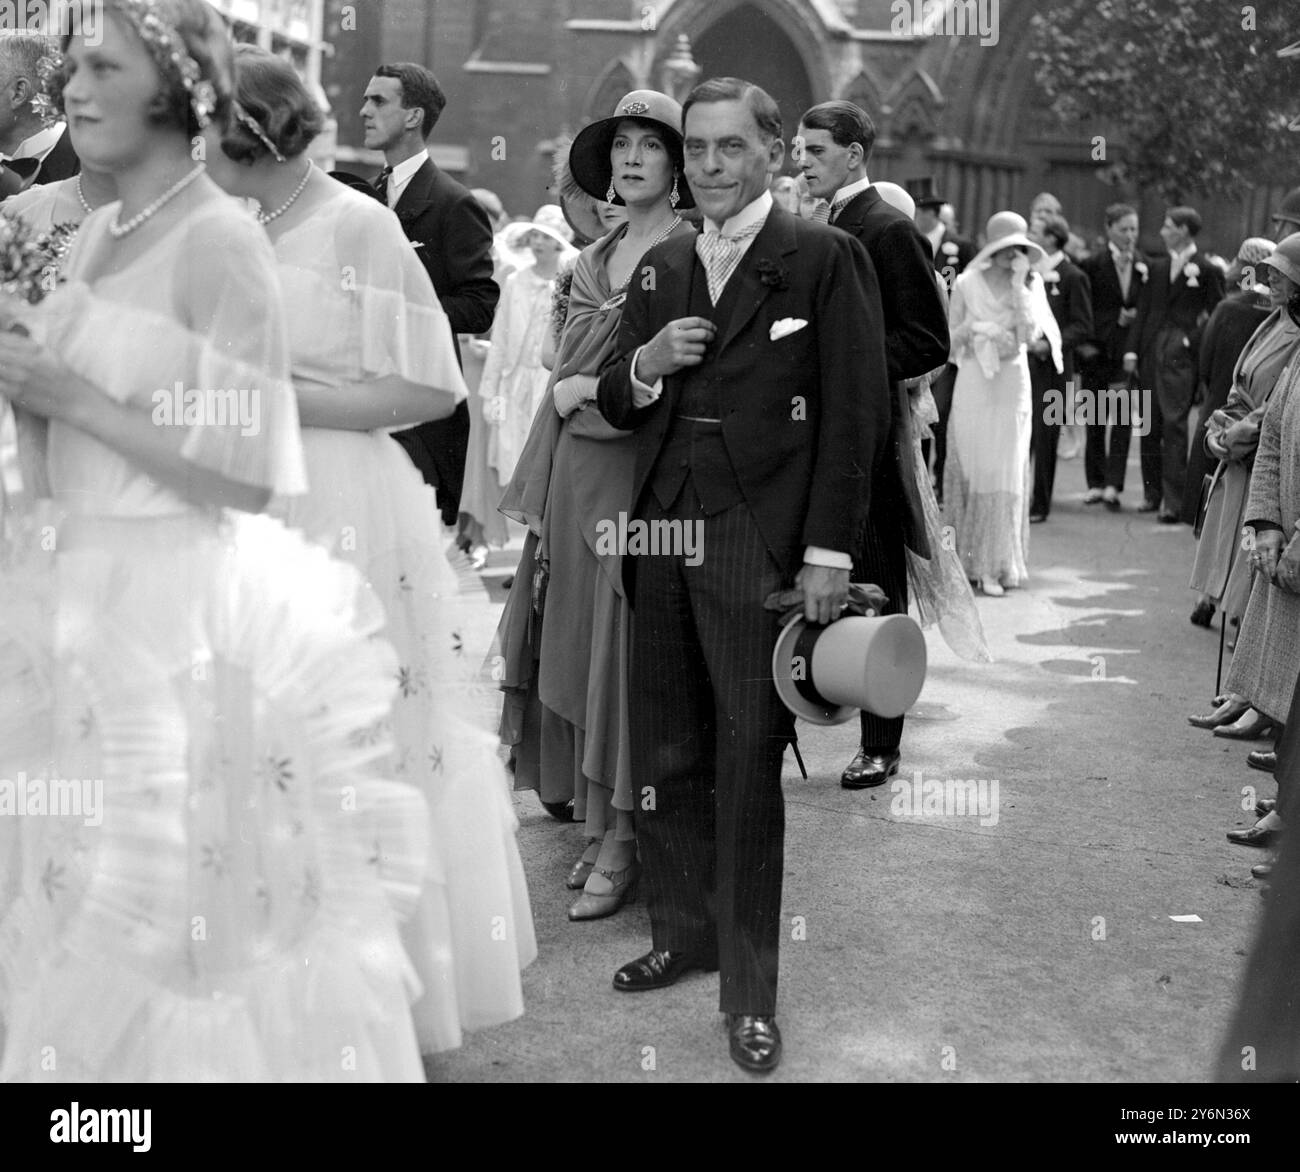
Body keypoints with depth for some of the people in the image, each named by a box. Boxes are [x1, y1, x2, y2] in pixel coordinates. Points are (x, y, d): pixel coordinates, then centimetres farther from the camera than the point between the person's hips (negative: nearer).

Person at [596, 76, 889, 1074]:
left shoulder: (825, 260, -2)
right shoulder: (662, 268, 16)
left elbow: (856, 416, -6)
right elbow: (616, 407, 19)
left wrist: (829, 554, -11)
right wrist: (643, 366, -4)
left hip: (762, 549, -5)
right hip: (663, 541, 5)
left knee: (749, 768, 0)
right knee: (664, 759, 9)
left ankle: (750, 989, 11)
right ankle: (685, 932, 26)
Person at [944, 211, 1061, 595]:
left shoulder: (1031, 284, 4)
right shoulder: (967, 283, 3)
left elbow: (1029, 333, -11)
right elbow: (950, 338, 7)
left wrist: (1019, 283, -11)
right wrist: (975, 328, -12)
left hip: (1012, 381, 1)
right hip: (974, 381, 0)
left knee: (1008, 472, -1)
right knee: (972, 467, -1)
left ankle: (998, 563, 5)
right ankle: (971, 559, 7)